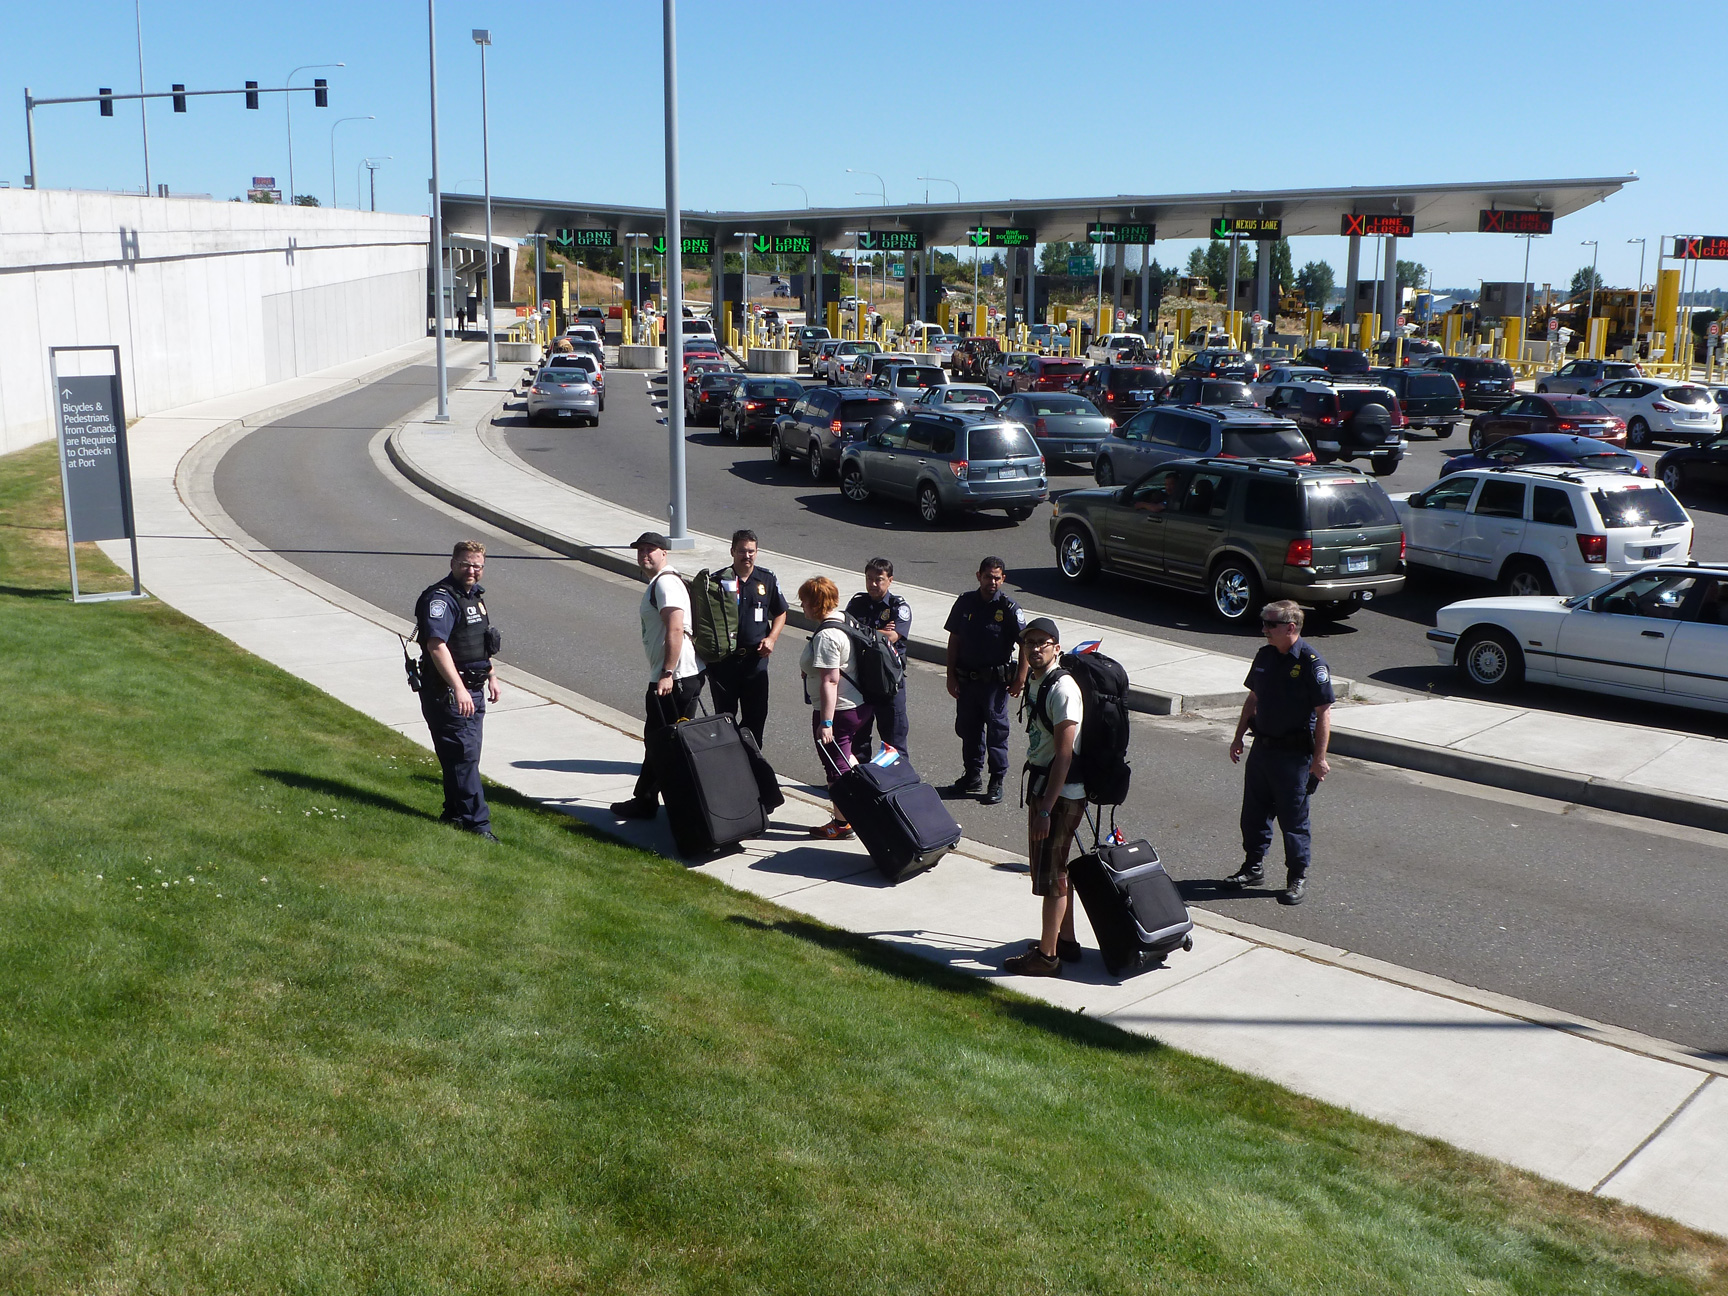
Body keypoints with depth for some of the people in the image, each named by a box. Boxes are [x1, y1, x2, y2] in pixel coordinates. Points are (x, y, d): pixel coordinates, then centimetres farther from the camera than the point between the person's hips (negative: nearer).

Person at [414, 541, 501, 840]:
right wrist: (458, 689, -34)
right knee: (464, 755, -7)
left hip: (473, 689, 9)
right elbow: (436, 645, -28)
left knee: (466, 755, 15)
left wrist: (491, 675, 29)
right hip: (448, 692, -9)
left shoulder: (475, 595, 14)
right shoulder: (441, 598, -17)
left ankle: (455, 812, 27)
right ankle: (476, 821, -3)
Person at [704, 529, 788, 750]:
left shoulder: (767, 579, 4)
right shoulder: (718, 580, -4)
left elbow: (780, 613, 14)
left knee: (756, 714, 6)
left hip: (755, 657, 2)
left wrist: (771, 638, -1)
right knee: (725, 715, 5)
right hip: (723, 658, -2)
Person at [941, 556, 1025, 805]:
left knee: (996, 730, 2)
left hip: (995, 680, -4)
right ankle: (972, 776, 28)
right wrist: (951, 676, 4)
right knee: (967, 728, 13)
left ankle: (997, 781, 14)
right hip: (966, 679, 4)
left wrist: (1020, 680, -8)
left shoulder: (1009, 609, -9)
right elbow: (954, 640, 7)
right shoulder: (965, 602, 2)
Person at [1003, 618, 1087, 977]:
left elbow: (1064, 755, -24)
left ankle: (1047, 955, 10)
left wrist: (1045, 809, -24)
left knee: (1051, 873, 0)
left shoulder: (1062, 689, -22)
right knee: (1055, 867, 19)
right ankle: (1066, 941, 32)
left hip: (1061, 791, -10)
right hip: (1041, 782, 10)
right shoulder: (1034, 680, 8)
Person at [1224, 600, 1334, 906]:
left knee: (1293, 818, 2)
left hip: (1293, 754, -7)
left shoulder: (1312, 663, -16)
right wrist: (1238, 737, 17)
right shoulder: (1265, 656, 6)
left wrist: (1319, 758, -17)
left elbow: (1323, 713, -15)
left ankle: (1298, 877, 15)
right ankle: (1253, 866, 29)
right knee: (1253, 811, 14)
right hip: (1262, 747, 7)